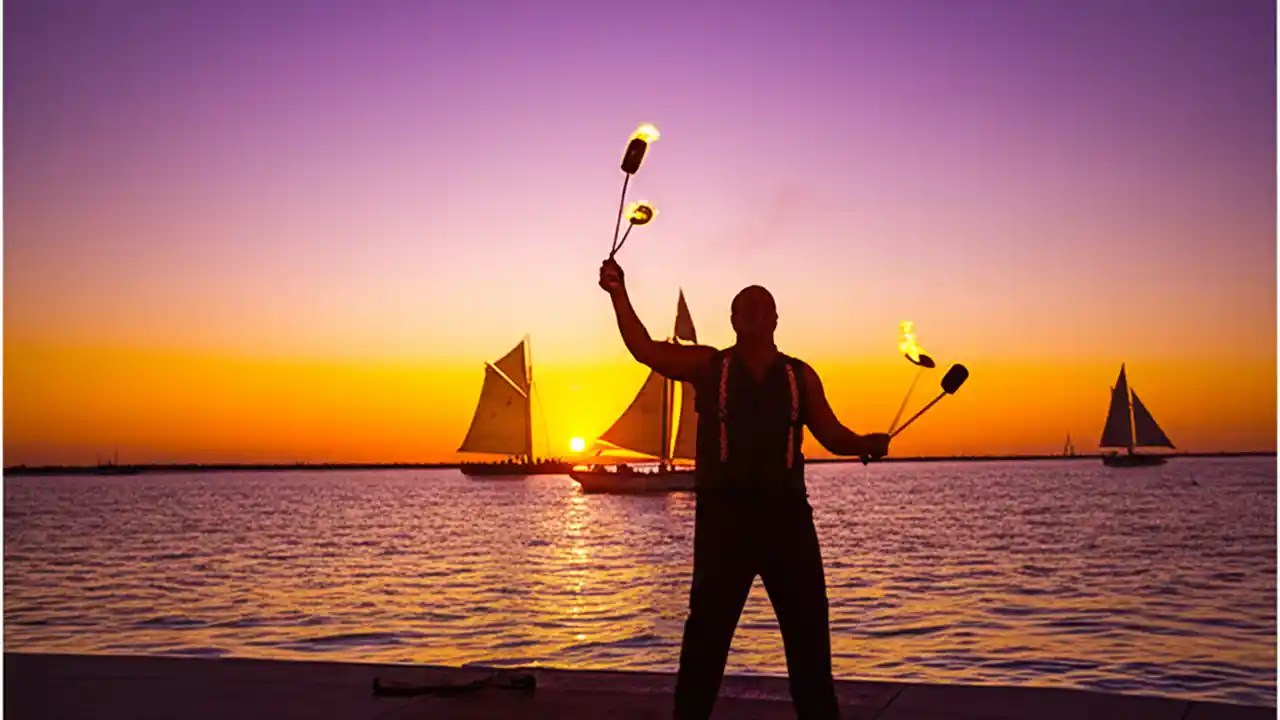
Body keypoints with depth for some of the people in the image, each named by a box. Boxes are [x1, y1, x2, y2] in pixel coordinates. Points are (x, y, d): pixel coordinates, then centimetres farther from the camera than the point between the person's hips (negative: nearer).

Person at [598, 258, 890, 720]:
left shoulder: (800, 376, 11)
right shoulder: (707, 365, 5)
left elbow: (831, 434, 8)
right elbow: (646, 350, -6)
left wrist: (866, 444, -13)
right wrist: (620, 295, -19)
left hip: (786, 513, 2)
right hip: (723, 514, -2)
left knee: (809, 630, 9)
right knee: (707, 629, 4)